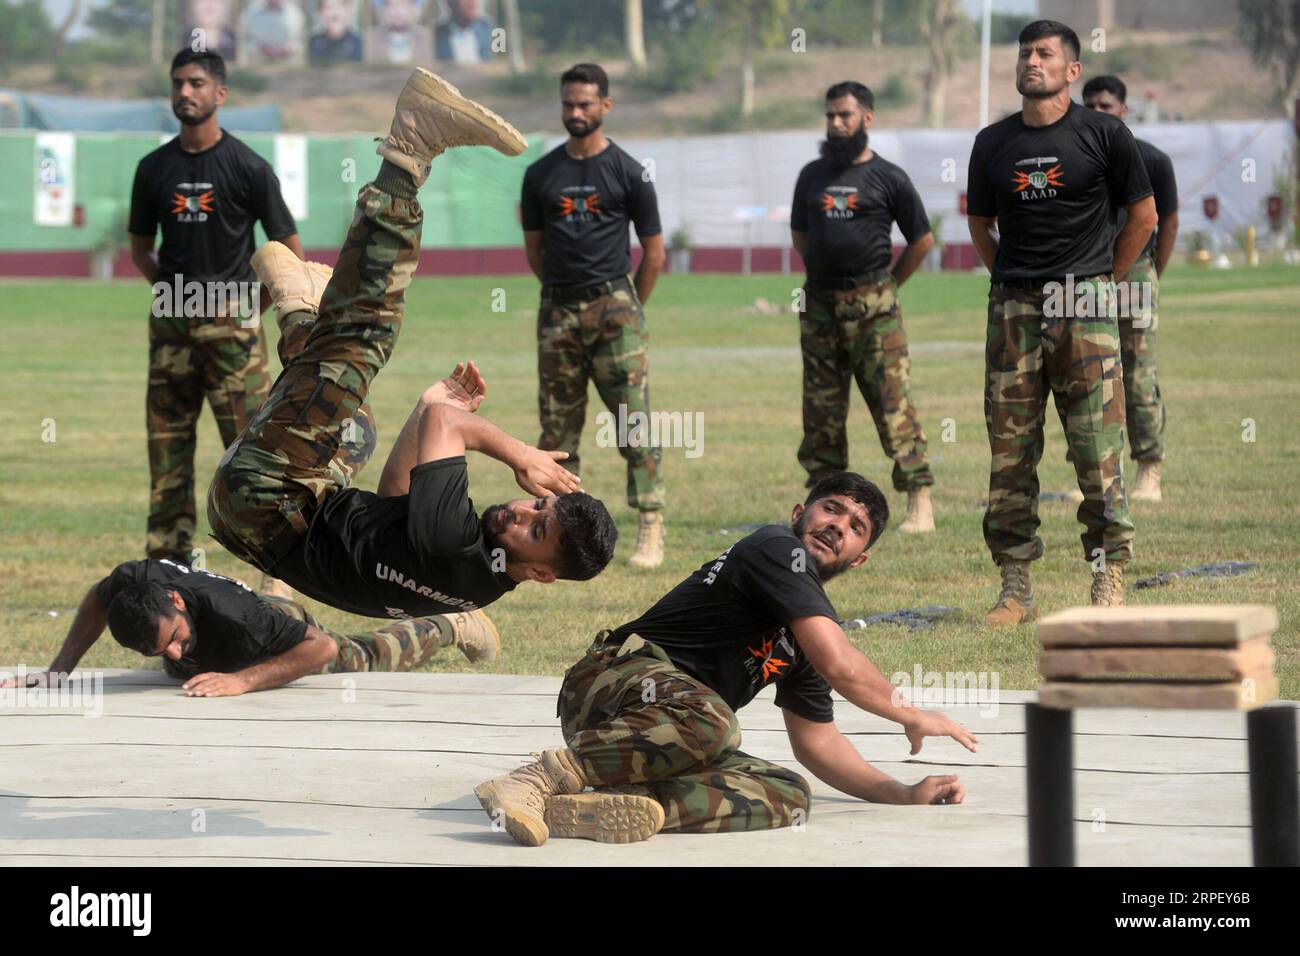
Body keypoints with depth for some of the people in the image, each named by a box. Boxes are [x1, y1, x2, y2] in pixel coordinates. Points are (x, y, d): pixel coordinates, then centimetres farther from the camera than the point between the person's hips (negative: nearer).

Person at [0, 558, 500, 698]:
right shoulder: (132, 580, -39)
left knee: (369, 660, 25)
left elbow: (322, 647, -47)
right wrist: (61, 668, -24)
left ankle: (452, 626, 53)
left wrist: (242, 681, -56)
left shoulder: (231, 615, -51)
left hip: (290, 633, -5)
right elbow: (98, 599, -14)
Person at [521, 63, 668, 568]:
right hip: (557, 310, 4)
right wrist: (565, 295, 14)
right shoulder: (541, 174, 10)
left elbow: (653, 252, 5)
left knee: (634, 423, -8)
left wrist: (628, 309, 8)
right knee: (557, 427, 5)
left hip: (614, 304, -3)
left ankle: (650, 532, -9)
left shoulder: (628, 173, 1)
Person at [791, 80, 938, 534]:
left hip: (873, 309, -5)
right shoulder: (812, 175, 12)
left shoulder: (888, 178, -1)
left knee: (893, 403, -9)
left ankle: (920, 504, -10)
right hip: (820, 306, 5)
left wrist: (888, 285, 5)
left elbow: (922, 240, 5)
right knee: (820, 410, 6)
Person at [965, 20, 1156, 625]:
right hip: (1013, 308, 3)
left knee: (1099, 454, -6)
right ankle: (1015, 589, 7)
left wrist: (1100, 282, 7)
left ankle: (1109, 585, -1)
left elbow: (1143, 218, 7)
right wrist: (1011, 284, 13)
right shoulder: (993, 143, 10)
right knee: (1009, 453, 2)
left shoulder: (1104, 136, 0)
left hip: (1085, 308, -3)